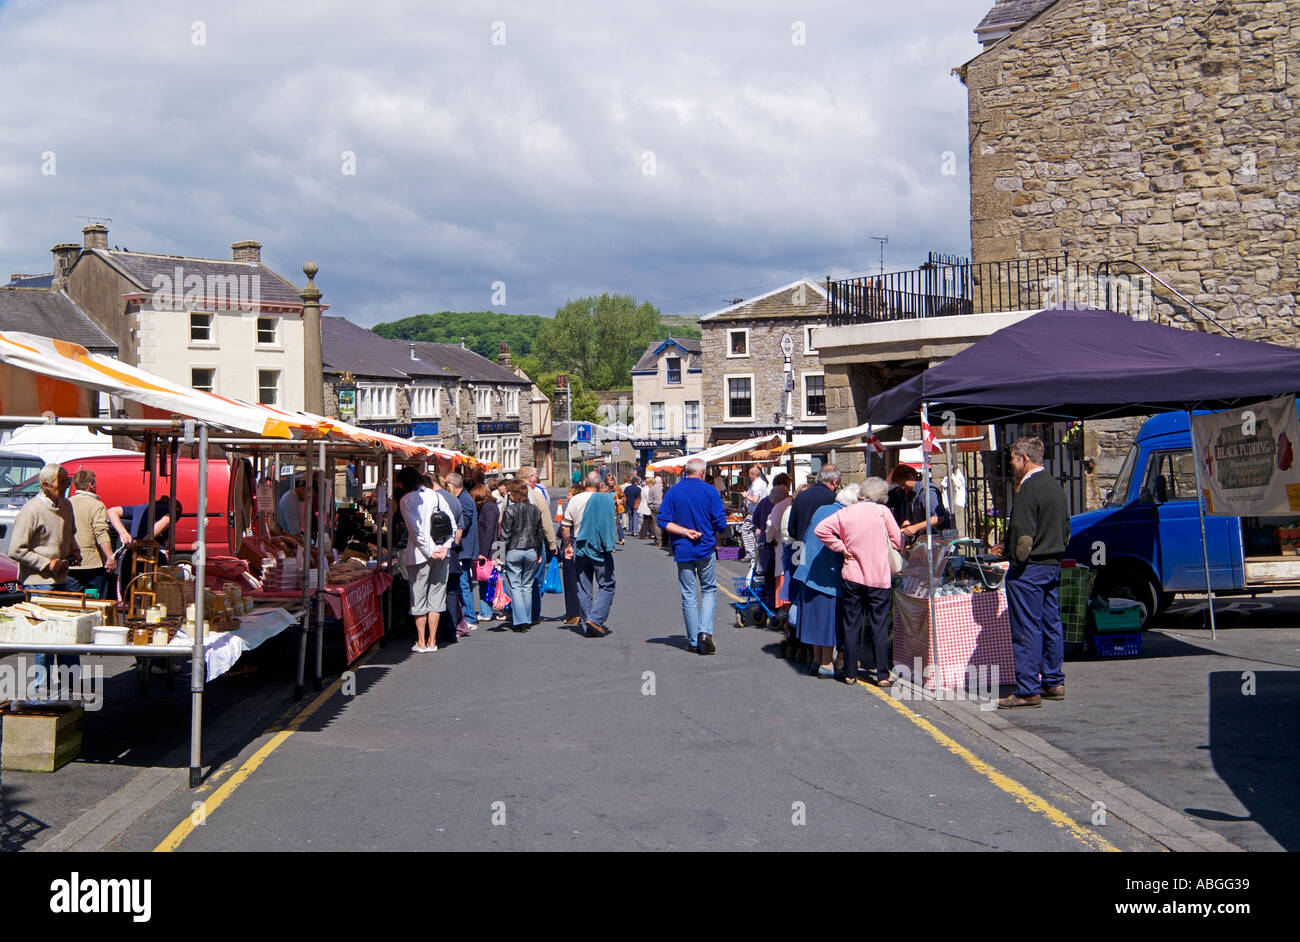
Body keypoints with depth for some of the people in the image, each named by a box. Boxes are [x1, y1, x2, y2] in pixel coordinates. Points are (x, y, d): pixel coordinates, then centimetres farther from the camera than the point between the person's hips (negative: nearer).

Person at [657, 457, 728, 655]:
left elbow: (663, 521, -6)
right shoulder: (710, 491, -5)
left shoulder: (672, 492, 1)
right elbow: (721, 523, -6)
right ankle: (705, 631, -7)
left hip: (683, 550, 1)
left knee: (688, 595, 7)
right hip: (706, 549, -1)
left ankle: (693, 641, 9)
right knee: (709, 590, 12)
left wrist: (684, 531, -9)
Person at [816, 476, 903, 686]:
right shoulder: (883, 512, -5)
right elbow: (898, 542, -1)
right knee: (879, 627, 3)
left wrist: (841, 548, -1)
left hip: (852, 576, 2)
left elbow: (821, 529, -7)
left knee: (851, 626, 8)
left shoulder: (845, 513, 0)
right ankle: (881, 674, 2)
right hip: (880, 577, -2)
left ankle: (850, 673, 11)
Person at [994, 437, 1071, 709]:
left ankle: (1028, 690, -4)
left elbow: (1023, 533, -22)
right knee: (1051, 625, 14)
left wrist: (1016, 556, -8)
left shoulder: (1028, 490, -16)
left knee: (1027, 630, -6)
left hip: (1029, 568, -10)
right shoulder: (1055, 486, 13)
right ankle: (1054, 683, 20)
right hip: (1053, 565, 10)